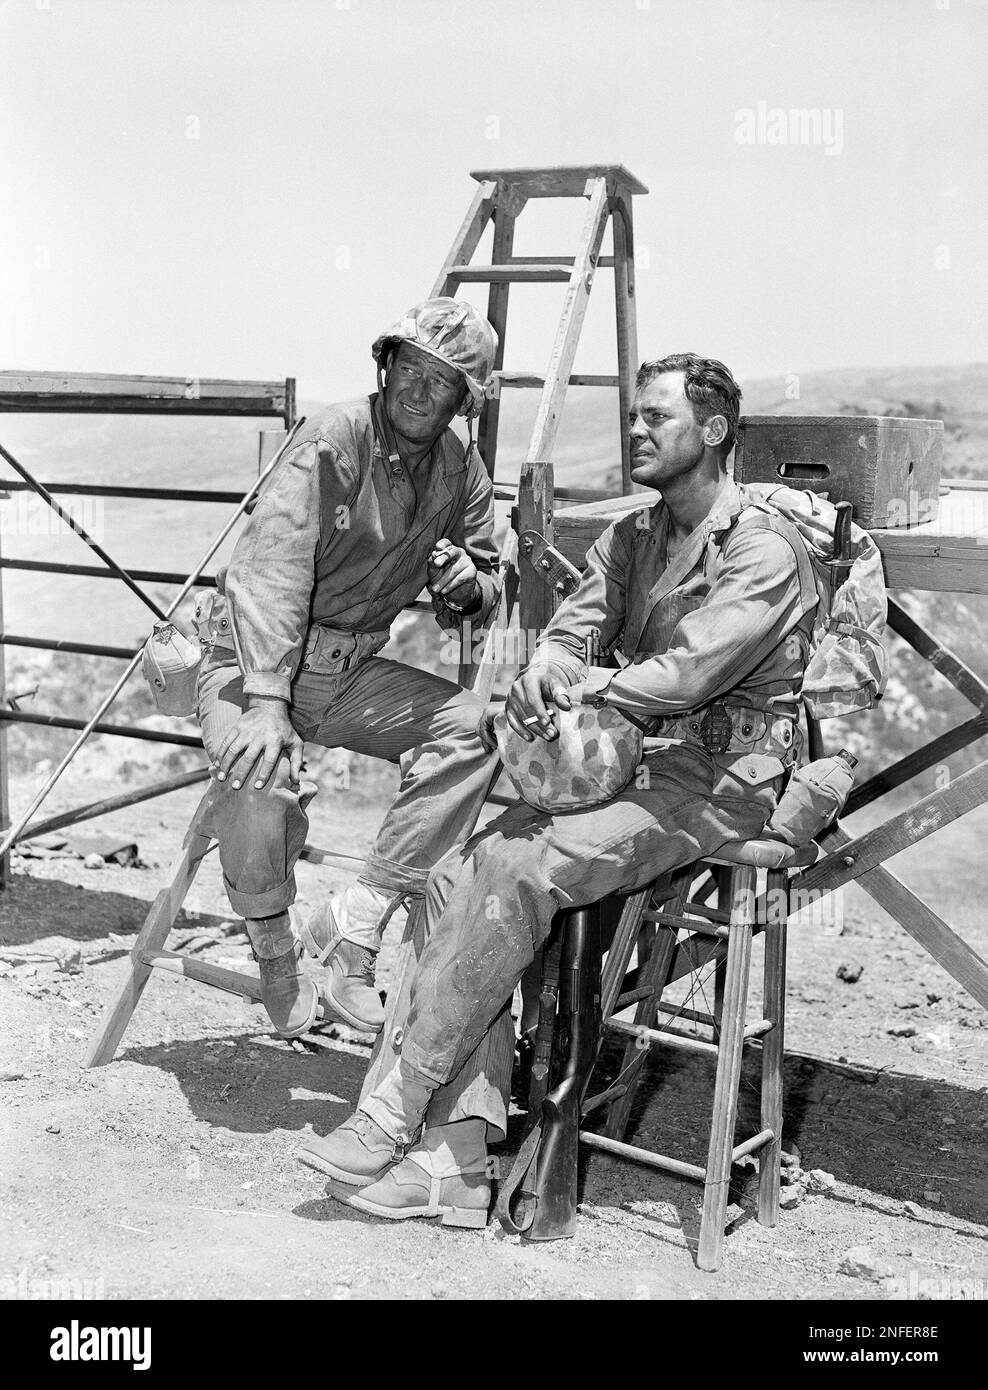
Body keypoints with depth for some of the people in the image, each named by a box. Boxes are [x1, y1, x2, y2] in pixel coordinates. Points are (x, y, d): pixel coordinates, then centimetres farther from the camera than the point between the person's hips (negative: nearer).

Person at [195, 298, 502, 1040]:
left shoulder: (463, 472, 2)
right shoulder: (336, 438, -17)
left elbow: (487, 588, 13)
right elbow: (272, 568, -29)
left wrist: (469, 587, -13)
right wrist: (266, 700, -40)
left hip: (351, 669, 6)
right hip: (252, 655, -5)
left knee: (473, 725, -19)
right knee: (260, 774, -35)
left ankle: (355, 922, -15)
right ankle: (275, 949, -5)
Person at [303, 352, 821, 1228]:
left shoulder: (764, 549, -7)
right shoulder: (630, 539, 19)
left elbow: (688, 674, -20)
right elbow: (571, 630, 6)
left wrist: (576, 690, -16)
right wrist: (547, 671, -17)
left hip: (718, 780, -7)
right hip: (629, 761, 7)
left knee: (517, 875, -28)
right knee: (462, 875, -16)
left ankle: (393, 1114, -19)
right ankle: (456, 1158, -17)